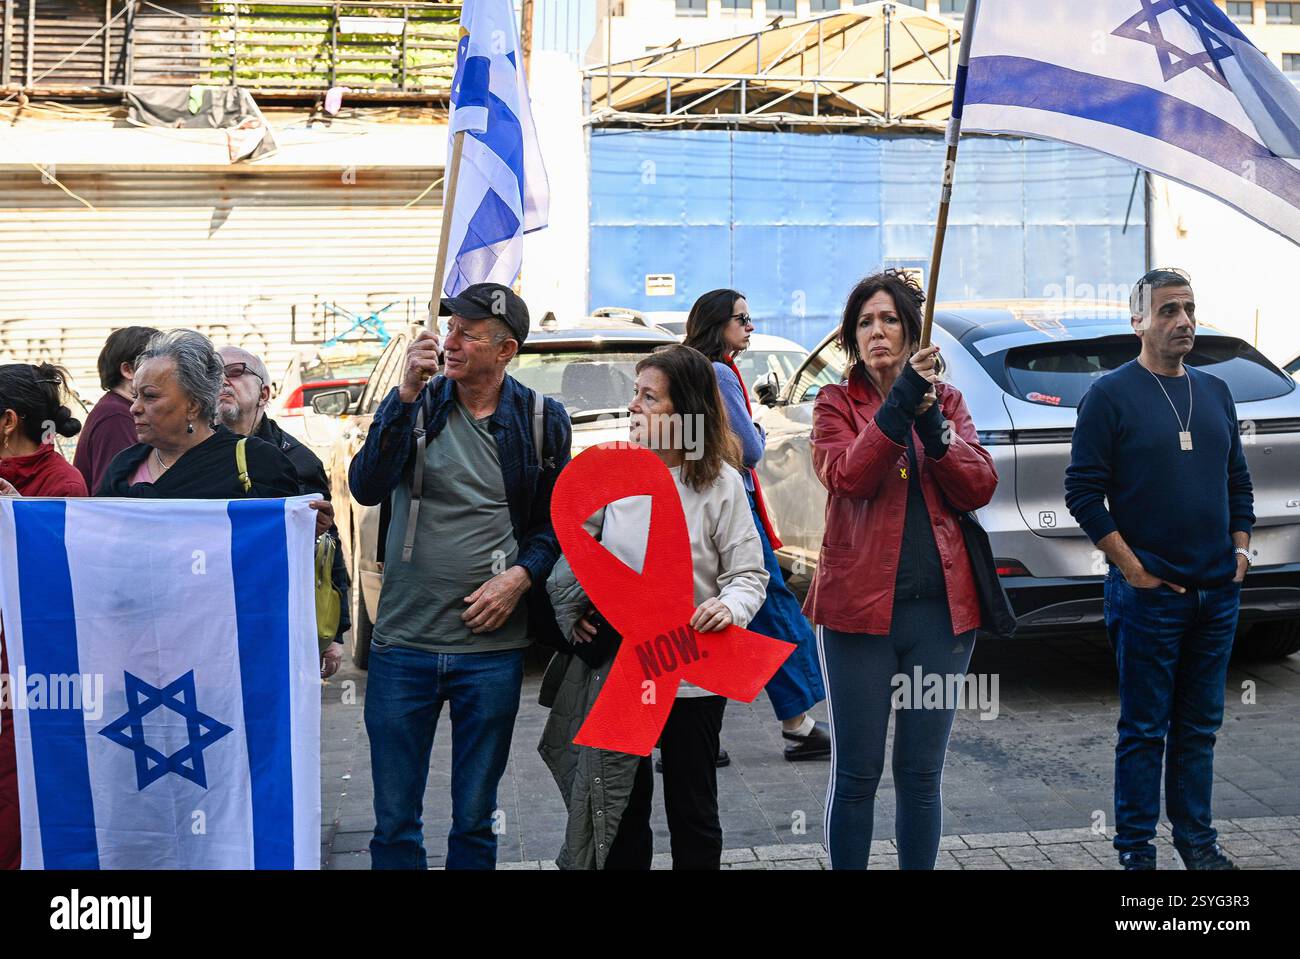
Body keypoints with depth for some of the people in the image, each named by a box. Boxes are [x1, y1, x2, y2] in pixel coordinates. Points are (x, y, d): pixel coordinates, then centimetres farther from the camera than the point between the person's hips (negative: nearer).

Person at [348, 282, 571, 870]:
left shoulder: (541, 420, 1)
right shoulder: (416, 403, 2)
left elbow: (556, 522, 8)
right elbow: (365, 489, -14)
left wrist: (521, 575, -10)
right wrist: (406, 395, -22)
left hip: (492, 647, 0)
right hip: (403, 643, 1)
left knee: (475, 820, 12)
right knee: (394, 820, 9)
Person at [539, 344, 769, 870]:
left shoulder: (720, 482, -9)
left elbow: (749, 574, -6)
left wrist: (730, 607, -26)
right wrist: (569, 610, -5)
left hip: (693, 679, -2)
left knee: (692, 814, 11)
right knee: (621, 811, 14)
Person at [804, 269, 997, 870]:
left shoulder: (946, 400, 12)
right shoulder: (836, 404, 4)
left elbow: (979, 488, 0)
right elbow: (847, 478, -15)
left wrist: (933, 426, -14)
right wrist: (898, 406, -22)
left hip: (941, 610, 3)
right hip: (859, 606, -2)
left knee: (921, 776, 11)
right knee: (856, 774, 4)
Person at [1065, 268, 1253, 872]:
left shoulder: (1214, 392, 12)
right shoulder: (1111, 395, -6)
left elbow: (1237, 481, 19)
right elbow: (1082, 492, -9)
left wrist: (1239, 547, 7)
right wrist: (1131, 566, -13)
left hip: (1218, 592, 5)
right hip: (1149, 592, -5)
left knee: (1200, 725, 14)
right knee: (1144, 728, 3)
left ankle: (1196, 838, 26)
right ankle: (1136, 848, 14)